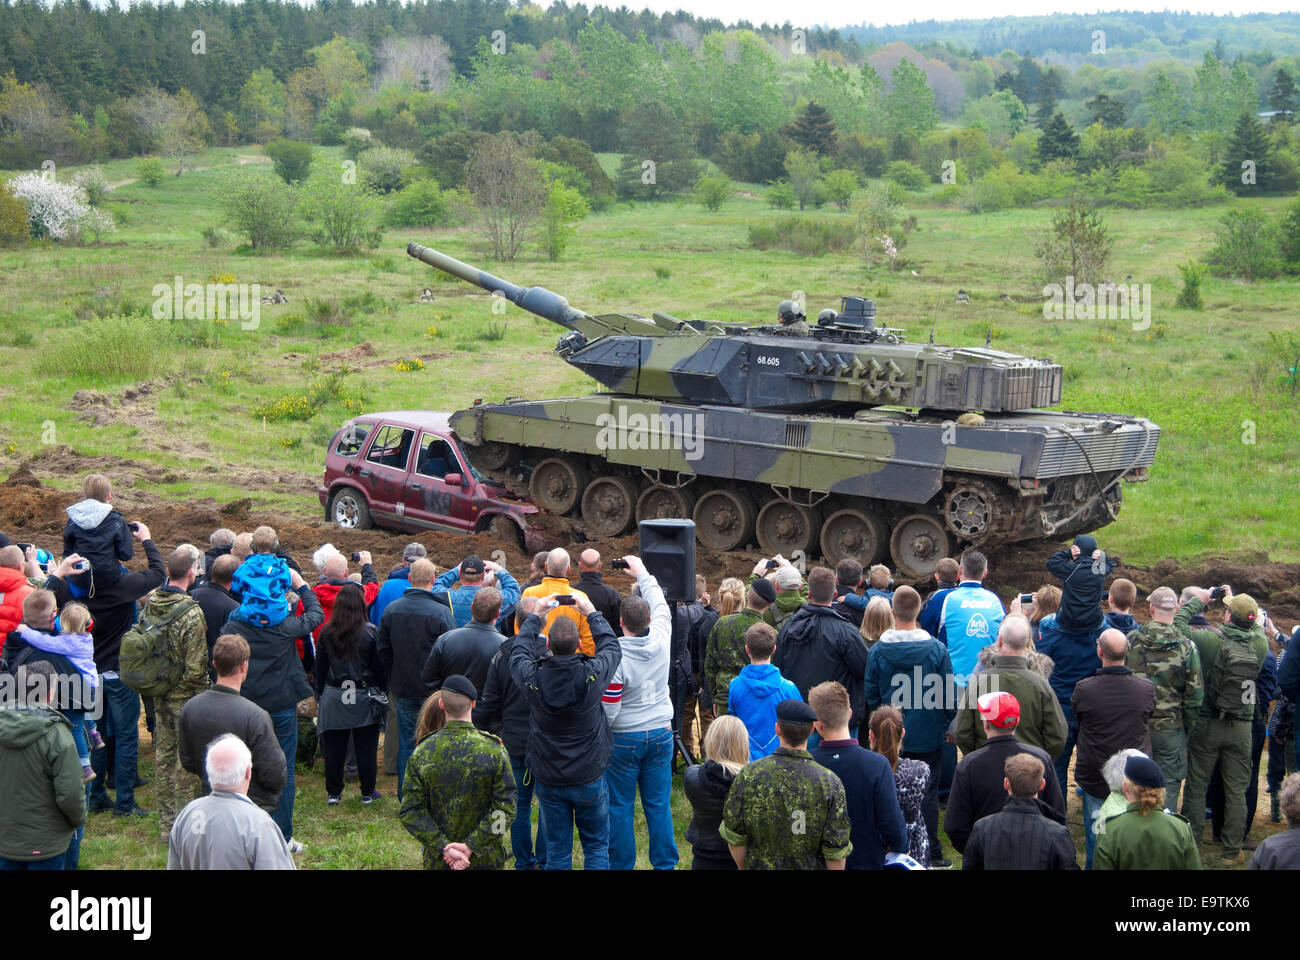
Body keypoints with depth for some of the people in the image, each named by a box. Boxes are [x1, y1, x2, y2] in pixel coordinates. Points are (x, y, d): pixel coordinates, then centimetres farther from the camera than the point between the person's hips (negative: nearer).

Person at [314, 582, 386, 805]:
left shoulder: (326, 633, -3)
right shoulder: (370, 632, -11)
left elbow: (320, 667, 5)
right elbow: (379, 667, -5)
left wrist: (320, 693, 15)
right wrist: (383, 693, 6)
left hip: (333, 697, 2)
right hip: (364, 698, -2)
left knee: (334, 748, 10)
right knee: (366, 748, 7)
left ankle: (333, 793, 15)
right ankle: (367, 793, 13)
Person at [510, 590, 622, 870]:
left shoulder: (533, 677, -18)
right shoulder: (592, 674, -20)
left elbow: (518, 654, 7)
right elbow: (612, 647, 3)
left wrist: (535, 616, 14)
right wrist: (591, 613, 12)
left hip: (549, 780, 1)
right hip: (589, 777, -1)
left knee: (557, 851, 12)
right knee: (597, 847, 14)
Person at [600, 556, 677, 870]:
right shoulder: (660, 641, -7)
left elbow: (608, 709, -17)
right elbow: (660, 605, 14)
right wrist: (642, 573, 26)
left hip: (624, 738, -4)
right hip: (661, 733, 4)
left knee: (620, 806, 7)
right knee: (659, 805, 11)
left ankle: (621, 864, 13)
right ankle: (664, 863, 16)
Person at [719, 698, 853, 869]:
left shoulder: (748, 776, -13)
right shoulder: (830, 784, -16)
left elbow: (734, 838, -6)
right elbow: (836, 853, -13)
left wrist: (744, 867, 11)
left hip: (759, 866, 1)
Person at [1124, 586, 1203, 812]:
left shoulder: (1130, 640, -4)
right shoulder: (1187, 647, -10)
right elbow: (1195, 694, -6)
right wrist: (1187, 725, 7)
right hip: (1171, 729, -2)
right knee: (1168, 786, 7)